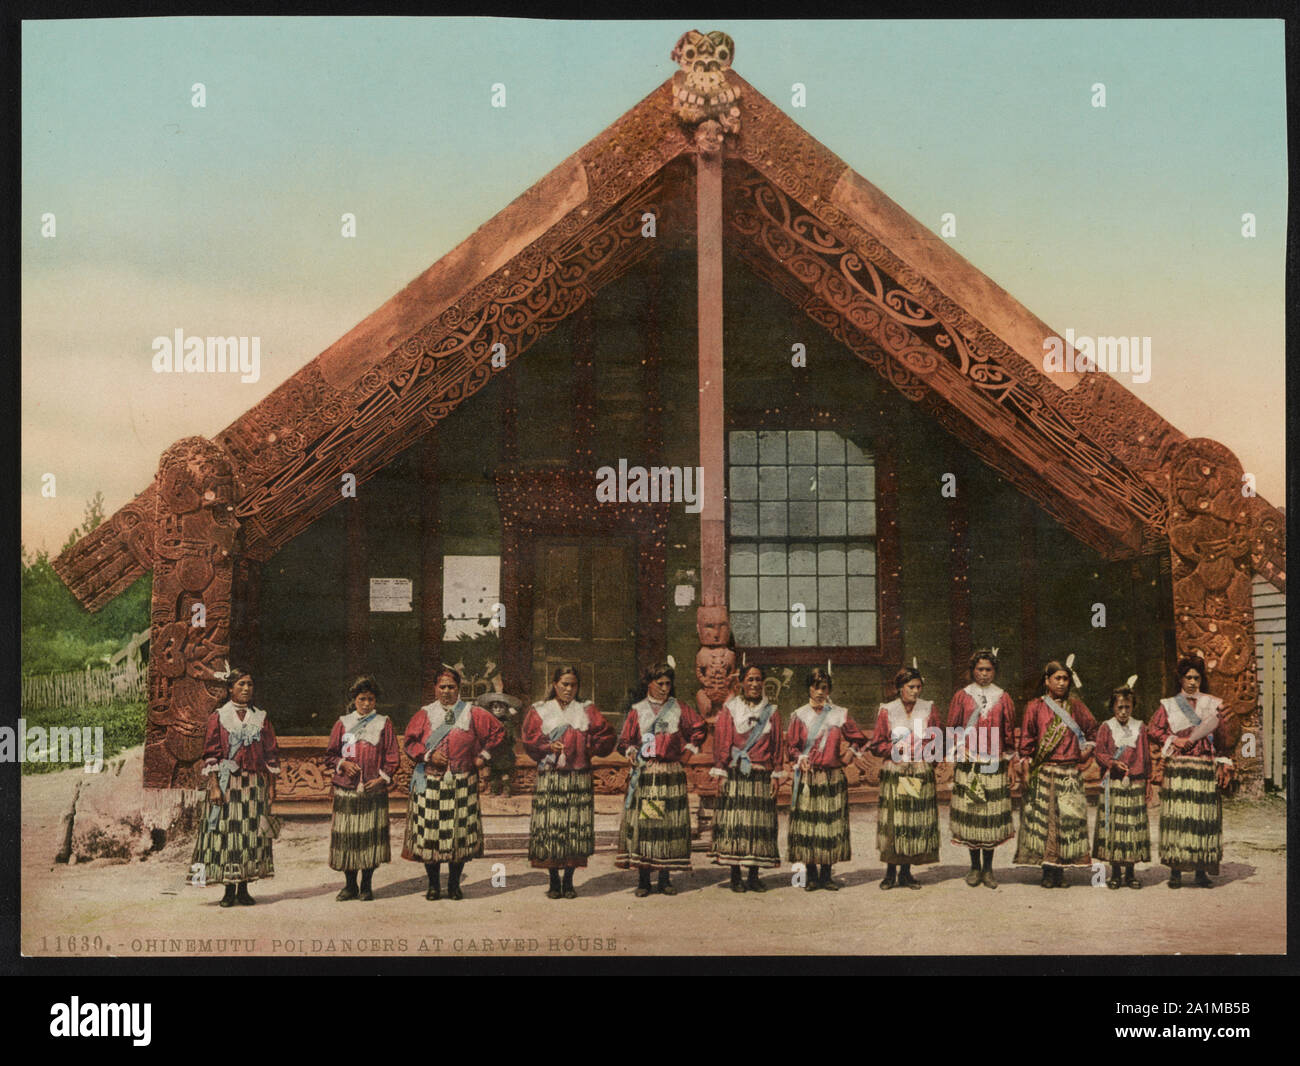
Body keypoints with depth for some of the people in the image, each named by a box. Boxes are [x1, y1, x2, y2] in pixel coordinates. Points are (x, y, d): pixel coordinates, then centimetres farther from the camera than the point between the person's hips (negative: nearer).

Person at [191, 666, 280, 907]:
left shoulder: (261, 718, 10)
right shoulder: (218, 717, 2)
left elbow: (271, 754, 10)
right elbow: (211, 755, -3)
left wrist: (271, 786, 4)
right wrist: (214, 786, -11)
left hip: (254, 784, 3)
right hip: (226, 784, -2)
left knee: (252, 832, 0)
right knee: (227, 831, -5)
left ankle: (244, 889, 8)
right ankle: (229, 890, 3)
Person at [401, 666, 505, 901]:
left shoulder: (472, 714, 6)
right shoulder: (425, 714, 8)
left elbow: (498, 731, 11)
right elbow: (410, 742, 5)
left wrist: (483, 756, 6)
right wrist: (429, 755, -10)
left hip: (462, 783, 0)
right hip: (430, 782, 0)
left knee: (460, 831, 0)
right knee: (429, 831, -1)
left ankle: (454, 885, 11)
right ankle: (433, 885, 10)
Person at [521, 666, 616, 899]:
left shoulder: (587, 710, 12)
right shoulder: (539, 711, 9)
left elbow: (606, 738, 8)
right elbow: (530, 742, 3)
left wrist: (589, 747, -6)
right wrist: (549, 746, -12)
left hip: (579, 777, 1)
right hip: (550, 777, -1)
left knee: (576, 827, -2)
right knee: (550, 827, -4)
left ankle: (568, 881, 9)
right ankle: (554, 881, 7)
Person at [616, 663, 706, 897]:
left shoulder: (680, 709, 9)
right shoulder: (637, 711, 7)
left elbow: (699, 729, 16)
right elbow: (624, 740, 9)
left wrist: (688, 752, 9)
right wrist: (632, 753, -10)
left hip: (671, 776, 1)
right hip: (644, 776, -1)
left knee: (669, 824, 1)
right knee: (642, 823, -4)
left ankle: (665, 879, 9)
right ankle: (643, 880, 2)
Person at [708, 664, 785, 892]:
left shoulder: (771, 712, 11)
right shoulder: (729, 709, 5)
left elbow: (778, 745, 10)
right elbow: (721, 742, 2)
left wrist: (776, 774, 3)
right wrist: (720, 773, -5)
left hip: (762, 777, 2)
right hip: (735, 776, -2)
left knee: (759, 824, 0)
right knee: (734, 823, -5)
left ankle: (754, 875, 8)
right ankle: (735, 876, 2)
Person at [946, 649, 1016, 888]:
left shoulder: (1003, 698, 8)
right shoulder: (962, 696, 6)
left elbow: (1009, 732, 10)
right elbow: (952, 729, 7)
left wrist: (1007, 760, 7)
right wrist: (960, 751, -3)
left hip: (995, 765, 0)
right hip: (967, 764, 0)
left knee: (992, 817, 0)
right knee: (969, 814, 1)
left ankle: (988, 868, 11)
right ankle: (975, 866, 13)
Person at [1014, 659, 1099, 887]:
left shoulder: (1075, 706, 10)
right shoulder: (1036, 707, 3)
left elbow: (1092, 728, 24)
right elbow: (1026, 740, 2)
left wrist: (1087, 749, 12)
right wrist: (1026, 770, -3)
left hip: (1070, 772, 2)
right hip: (1043, 772, -2)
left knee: (1068, 818, -2)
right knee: (1043, 818, -5)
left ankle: (1060, 870, 5)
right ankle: (1047, 872, 0)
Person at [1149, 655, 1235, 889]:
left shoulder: (1213, 705, 14)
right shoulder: (1169, 705, 10)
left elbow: (1221, 737, 15)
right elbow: (1153, 730, 8)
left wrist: (1225, 762, 8)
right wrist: (1174, 740, -5)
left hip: (1205, 767, 1)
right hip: (1178, 767, -1)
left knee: (1204, 817, -1)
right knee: (1177, 816, -7)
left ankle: (1202, 871, 6)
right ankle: (1175, 871, -3)